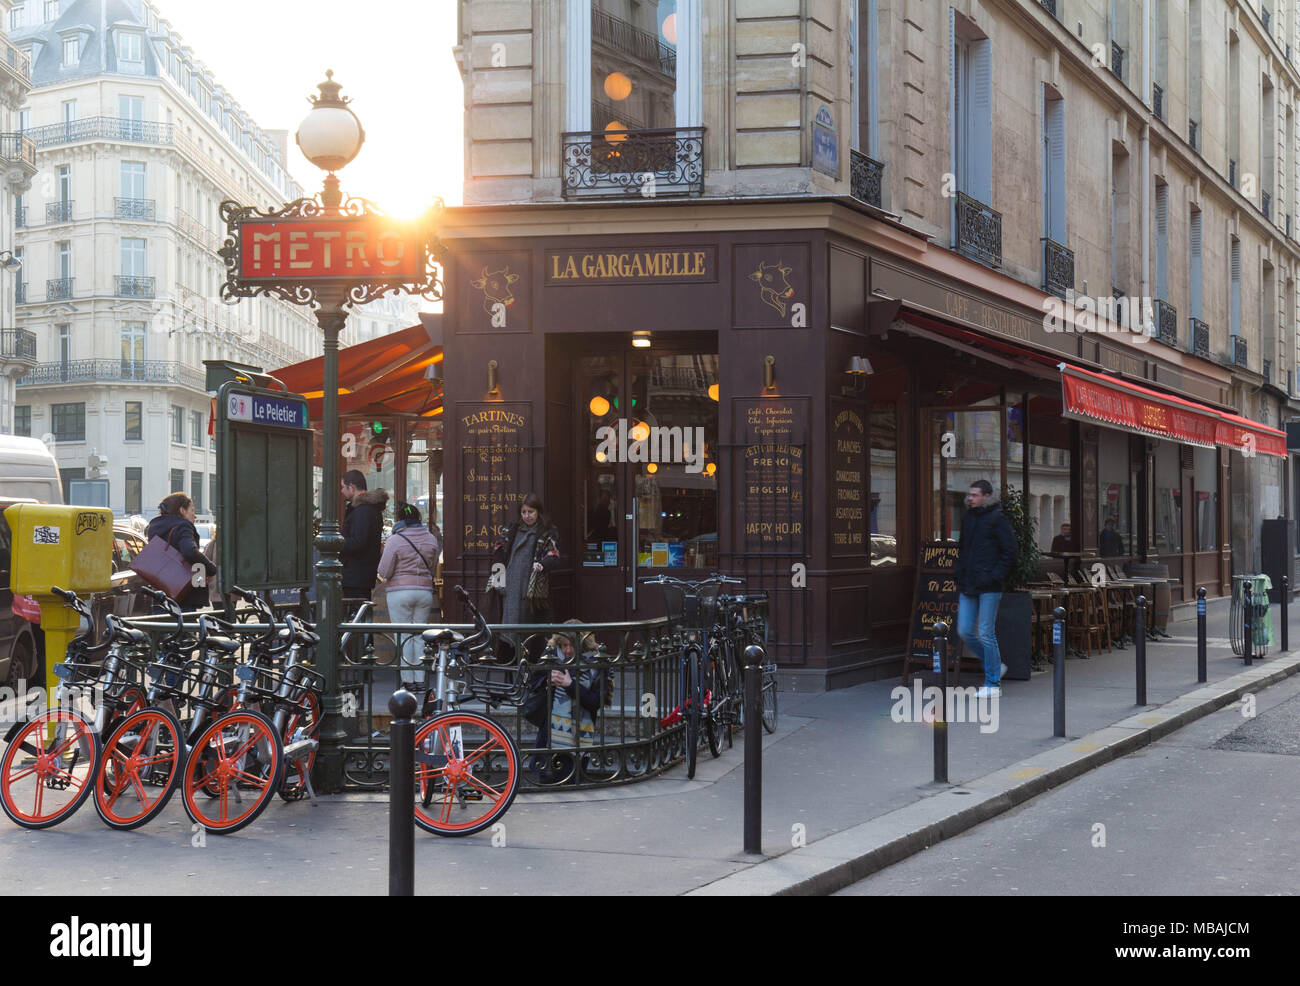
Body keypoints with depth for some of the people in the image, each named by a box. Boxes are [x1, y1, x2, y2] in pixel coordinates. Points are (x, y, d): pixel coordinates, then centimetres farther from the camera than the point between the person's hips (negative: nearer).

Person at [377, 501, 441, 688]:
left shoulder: (395, 540, -10)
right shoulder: (431, 538, 3)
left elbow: (384, 571, -8)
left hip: (400, 592, -4)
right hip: (425, 591, 4)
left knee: (403, 637, 2)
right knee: (420, 636, 10)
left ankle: (408, 680, 1)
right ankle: (420, 680, 8)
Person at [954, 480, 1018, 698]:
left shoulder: (997, 519, -6)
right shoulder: (968, 519, 15)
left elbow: (1009, 552, -8)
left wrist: (995, 576, -16)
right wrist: (960, 585, 16)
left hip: (989, 588, -7)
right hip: (968, 587, 7)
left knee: (986, 634, -5)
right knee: (964, 631, 4)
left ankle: (992, 684, 5)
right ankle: (995, 666, 23)